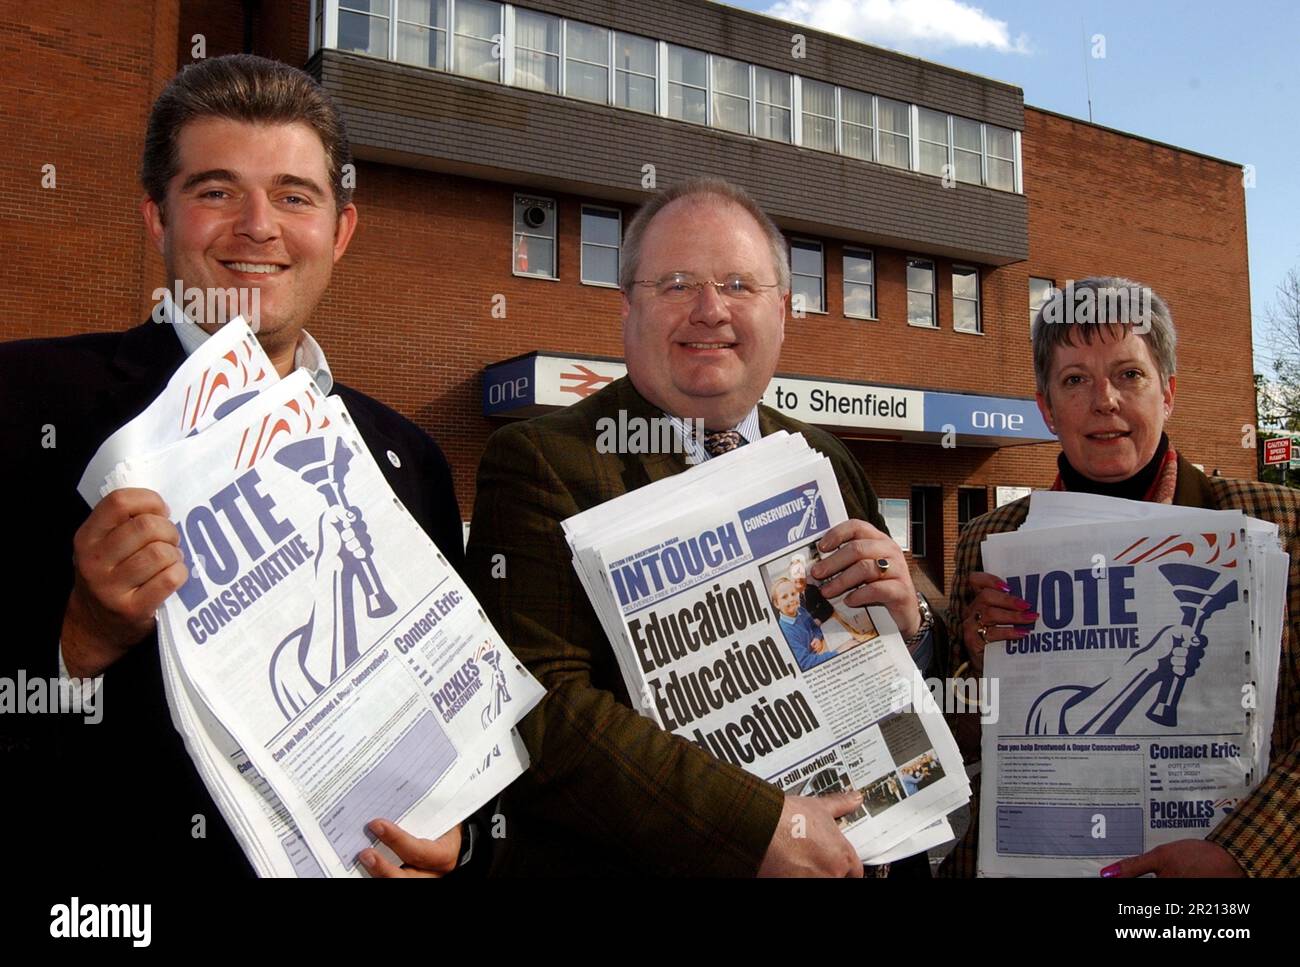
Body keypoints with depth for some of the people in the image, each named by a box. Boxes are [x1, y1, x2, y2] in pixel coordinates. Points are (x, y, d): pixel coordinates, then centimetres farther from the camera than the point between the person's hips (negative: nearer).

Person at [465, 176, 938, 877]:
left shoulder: (829, 465, 3)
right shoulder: (540, 462, -14)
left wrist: (905, 622, -15)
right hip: (615, 861, -5)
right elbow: (536, 709, -24)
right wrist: (761, 829, -27)